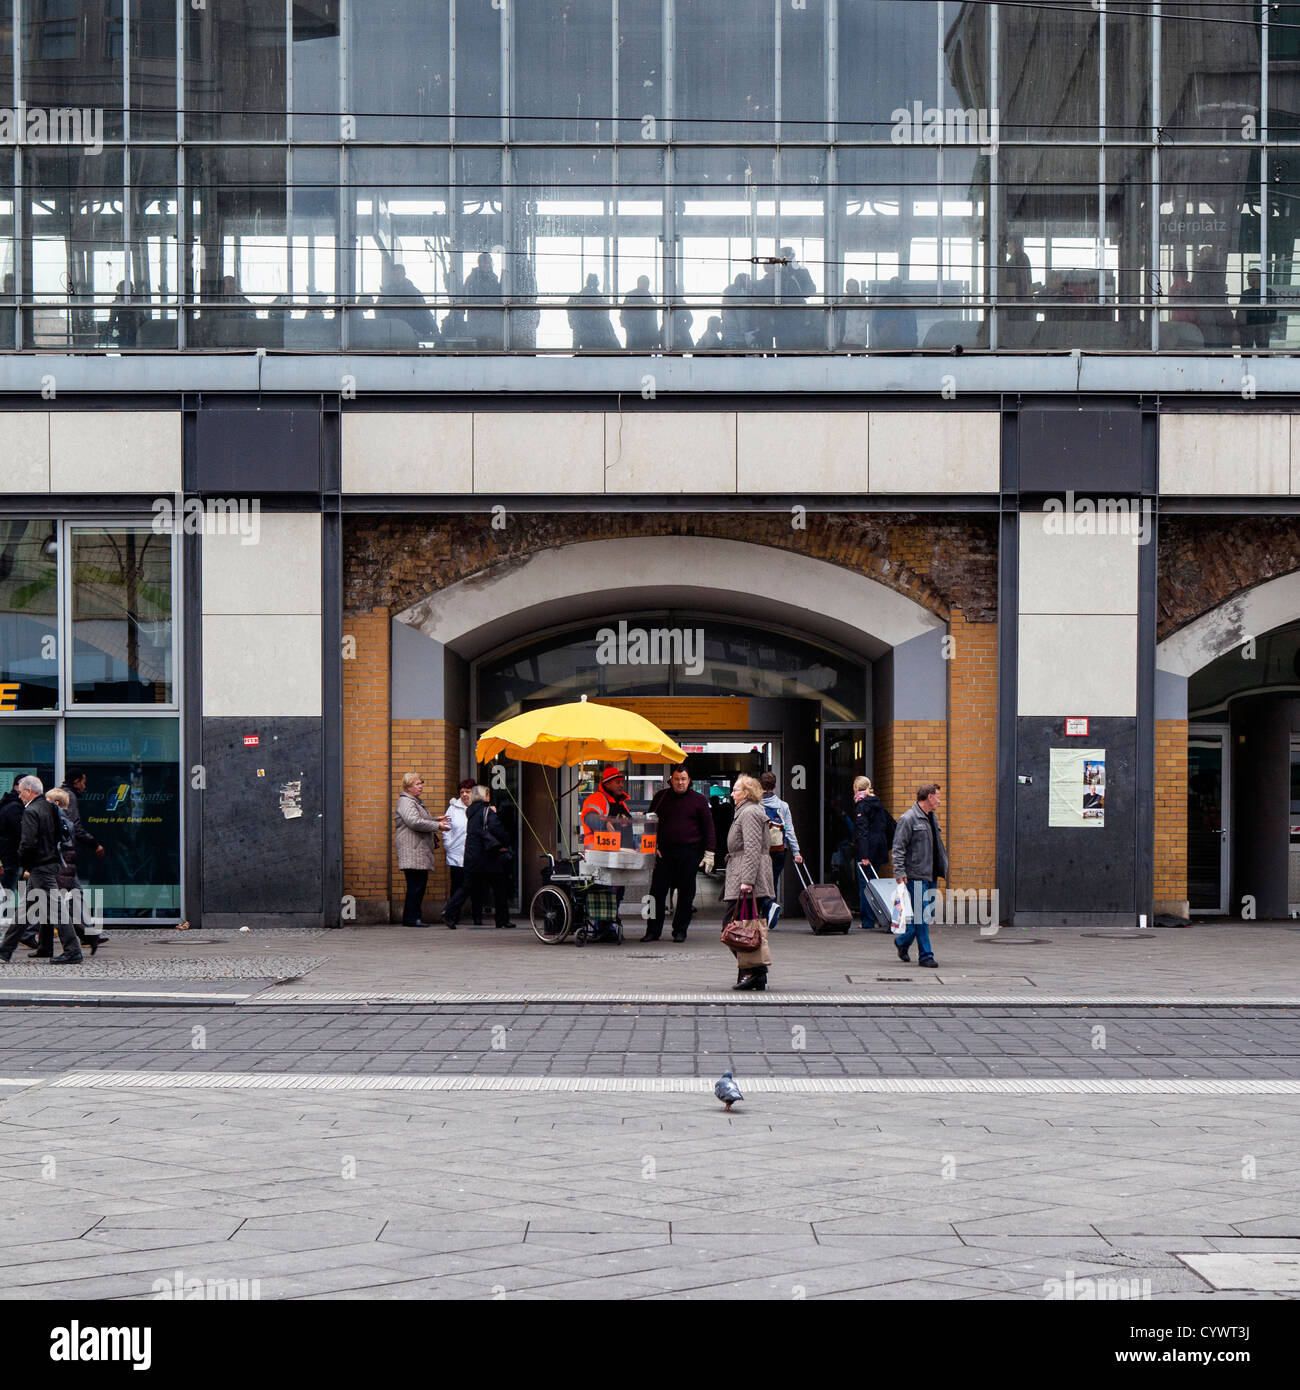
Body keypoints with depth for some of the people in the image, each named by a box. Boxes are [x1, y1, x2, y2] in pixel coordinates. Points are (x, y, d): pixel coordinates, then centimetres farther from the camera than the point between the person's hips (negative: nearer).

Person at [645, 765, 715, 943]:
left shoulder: (699, 800, 4)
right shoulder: (661, 797, 8)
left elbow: (708, 827, 6)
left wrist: (708, 852, 0)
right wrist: (653, 846, 2)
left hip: (690, 853, -1)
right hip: (665, 852, 1)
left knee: (686, 893, 3)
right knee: (657, 891, -1)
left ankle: (680, 930, 12)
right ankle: (653, 930, 5)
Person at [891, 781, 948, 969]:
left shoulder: (932, 818, 16)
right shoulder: (908, 819, -11)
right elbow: (898, 847, -13)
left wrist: (943, 866, 20)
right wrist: (900, 872, -18)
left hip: (931, 875, 9)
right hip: (916, 875, -9)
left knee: (929, 914, 11)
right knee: (921, 915, -6)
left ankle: (903, 941, 30)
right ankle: (925, 955, -1)